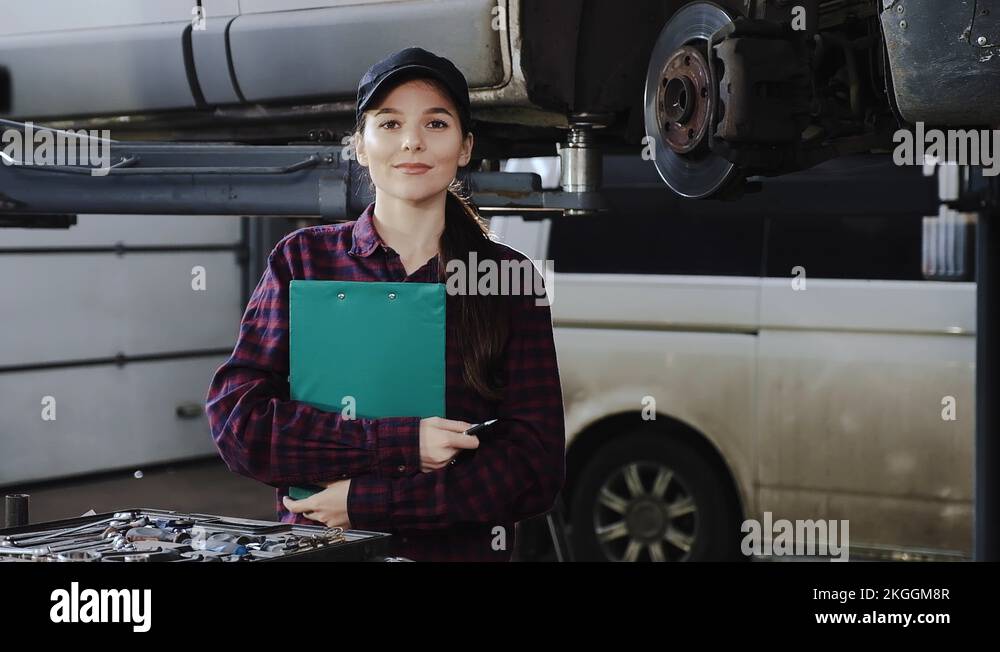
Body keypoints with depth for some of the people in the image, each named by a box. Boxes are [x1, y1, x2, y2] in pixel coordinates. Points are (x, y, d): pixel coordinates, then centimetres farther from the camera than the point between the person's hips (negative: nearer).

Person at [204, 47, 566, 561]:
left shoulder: (509, 277, 4)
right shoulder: (302, 259, 7)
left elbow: (536, 467, -2)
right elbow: (235, 421, -2)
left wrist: (365, 500, -9)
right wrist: (399, 443, -12)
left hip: (462, 549, 0)